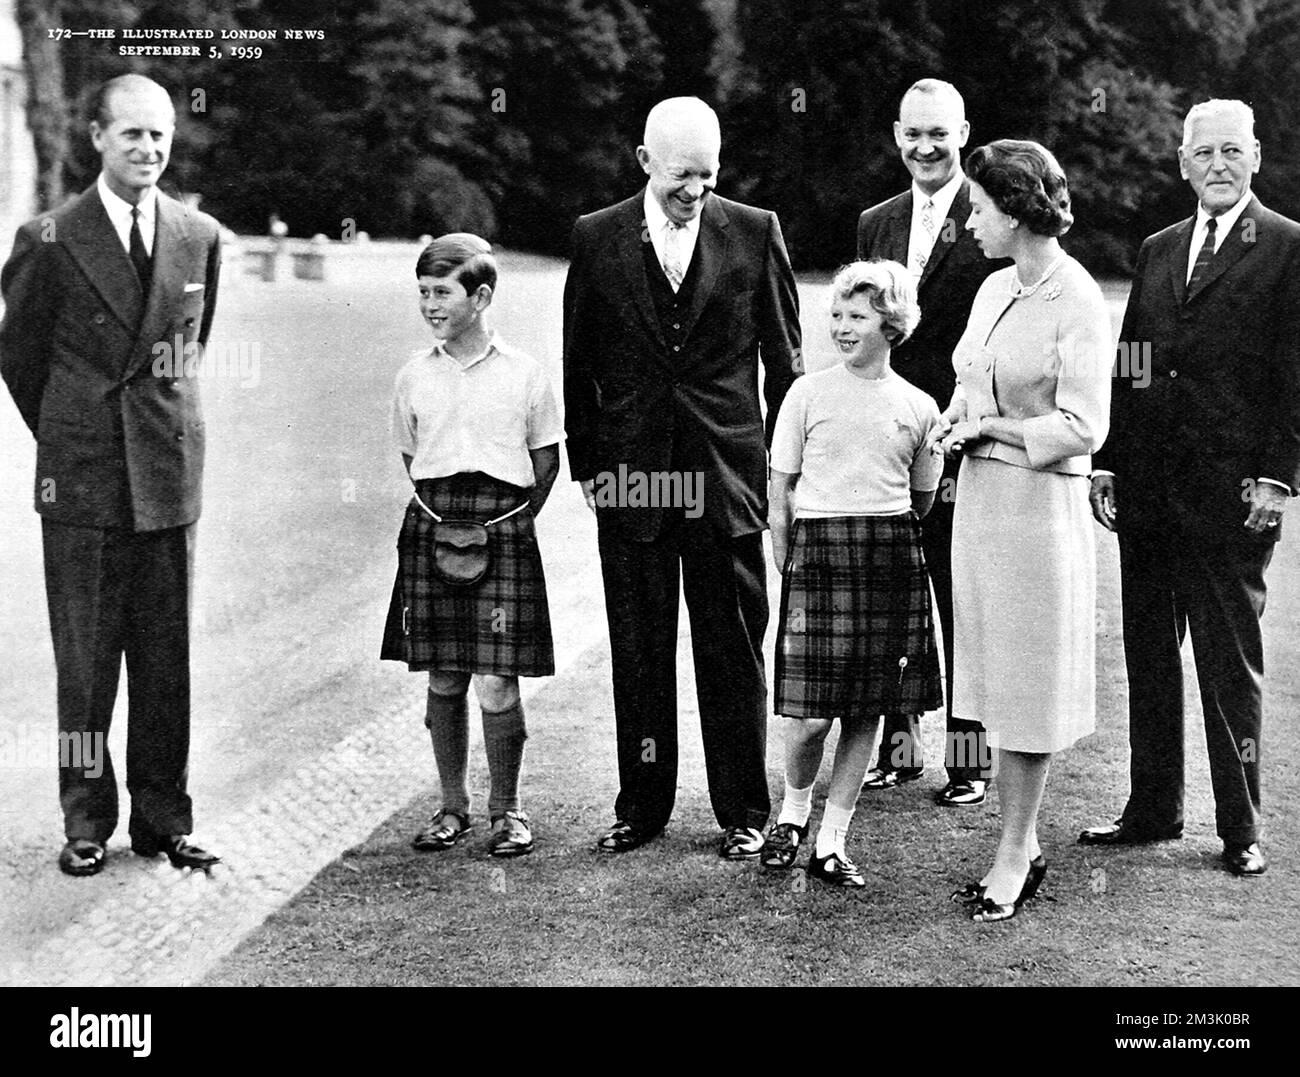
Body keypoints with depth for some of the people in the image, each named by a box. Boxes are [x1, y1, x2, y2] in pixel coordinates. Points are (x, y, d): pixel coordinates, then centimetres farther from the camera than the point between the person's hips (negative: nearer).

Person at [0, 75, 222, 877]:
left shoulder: (201, 238, 4)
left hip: (171, 473, 3)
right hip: (81, 479, -2)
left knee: (167, 658, 7)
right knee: (85, 661, 4)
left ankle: (164, 818, 18)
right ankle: (86, 822, 16)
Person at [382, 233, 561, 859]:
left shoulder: (523, 374, 0)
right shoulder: (415, 376, 7)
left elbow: (546, 456, 8)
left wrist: (515, 520, 0)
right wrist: (440, 514, 9)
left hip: (504, 530, -3)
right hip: (432, 532, 3)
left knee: (496, 684, -4)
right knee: (443, 679, 7)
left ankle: (506, 810, 12)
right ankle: (452, 807, 20)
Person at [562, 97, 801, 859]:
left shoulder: (756, 233, 1)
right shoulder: (596, 238, 3)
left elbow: (784, 360, 5)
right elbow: (577, 365, 8)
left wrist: (782, 467, 2)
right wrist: (585, 464, 4)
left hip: (727, 476, -1)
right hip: (630, 478, 1)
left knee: (734, 652, 5)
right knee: (638, 653, 9)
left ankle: (744, 811, 18)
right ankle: (642, 807, 22)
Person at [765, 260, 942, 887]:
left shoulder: (919, 406, 7)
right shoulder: (808, 393, 3)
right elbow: (780, 494, 4)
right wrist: (787, 568, 0)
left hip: (891, 558, 2)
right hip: (817, 551, -2)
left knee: (865, 712, 4)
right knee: (812, 713, -9)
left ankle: (831, 844, 17)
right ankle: (794, 807, 21)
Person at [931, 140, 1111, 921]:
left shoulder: (1078, 302, -13)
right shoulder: (995, 288, 10)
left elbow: (1082, 429, -17)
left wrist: (990, 427, -10)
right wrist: (954, 425, 0)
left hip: (1039, 505, -8)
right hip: (980, 497, 8)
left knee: (1027, 684, 3)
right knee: (996, 678, 12)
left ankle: (1016, 855, 15)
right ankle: (1022, 844, 25)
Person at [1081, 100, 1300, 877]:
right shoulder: (1158, 250, 15)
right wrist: (1108, 463, 7)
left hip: (1230, 492, -5)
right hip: (1147, 490, 6)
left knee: (1231, 665, 4)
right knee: (1148, 656, 11)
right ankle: (1152, 810, 23)